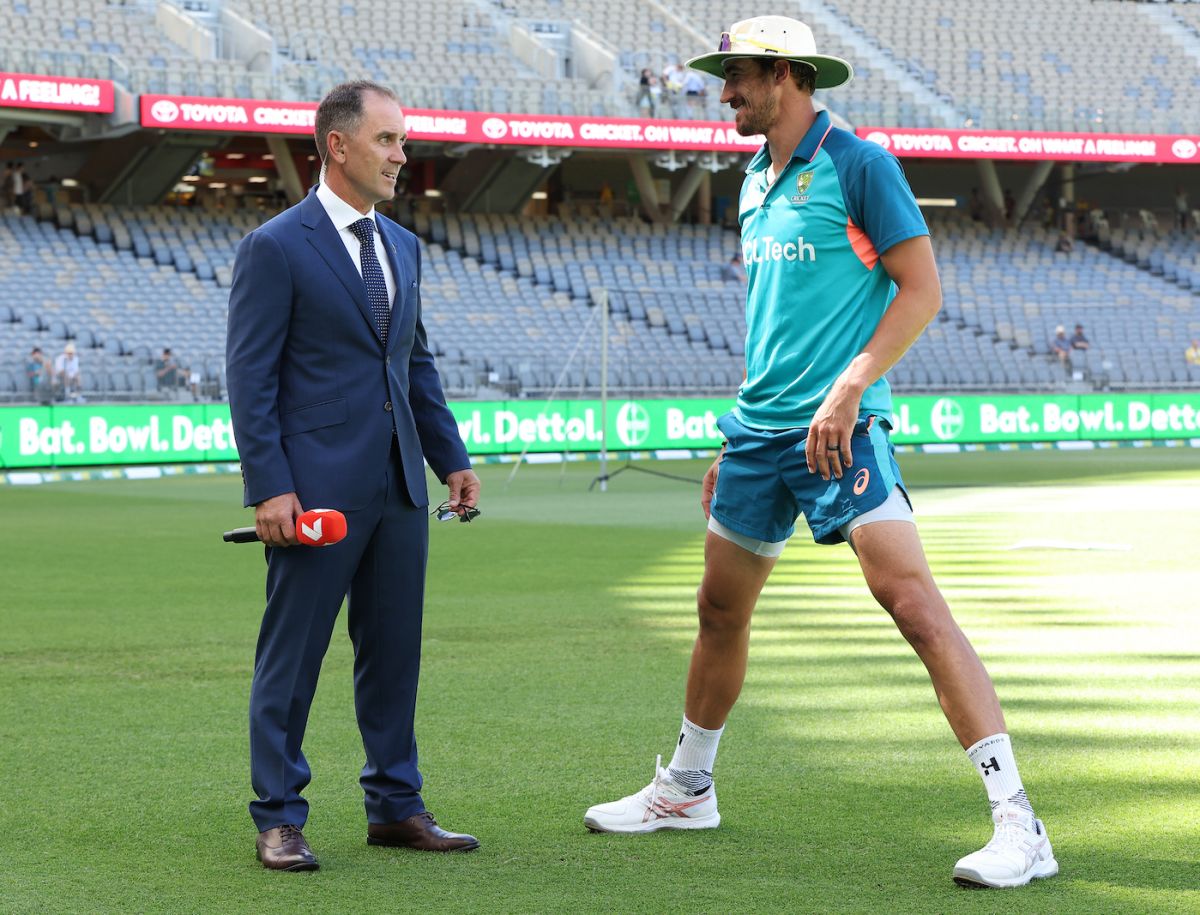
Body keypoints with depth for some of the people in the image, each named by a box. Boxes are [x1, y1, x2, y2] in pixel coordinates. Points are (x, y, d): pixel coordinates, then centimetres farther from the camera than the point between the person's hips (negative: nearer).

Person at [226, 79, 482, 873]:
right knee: (292, 655, 0)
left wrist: (453, 458, 14)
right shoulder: (276, 248, -7)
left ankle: (396, 807, 21)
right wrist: (270, 487, -17)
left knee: (395, 650, 11)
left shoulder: (402, 245, 15)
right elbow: (250, 378, -10)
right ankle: (279, 820, 8)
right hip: (316, 489, -7)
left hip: (399, 483, 7)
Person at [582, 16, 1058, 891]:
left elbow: (922, 288, -12)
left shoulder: (857, 164, -8)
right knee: (721, 610, 17)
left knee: (916, 605, -16)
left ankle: (1019, 825, -17)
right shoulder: (756, 183, 15)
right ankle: (686, 788, 36)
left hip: (840, 430, -8)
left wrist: (849, 390, -21)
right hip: (760, 428, 8)